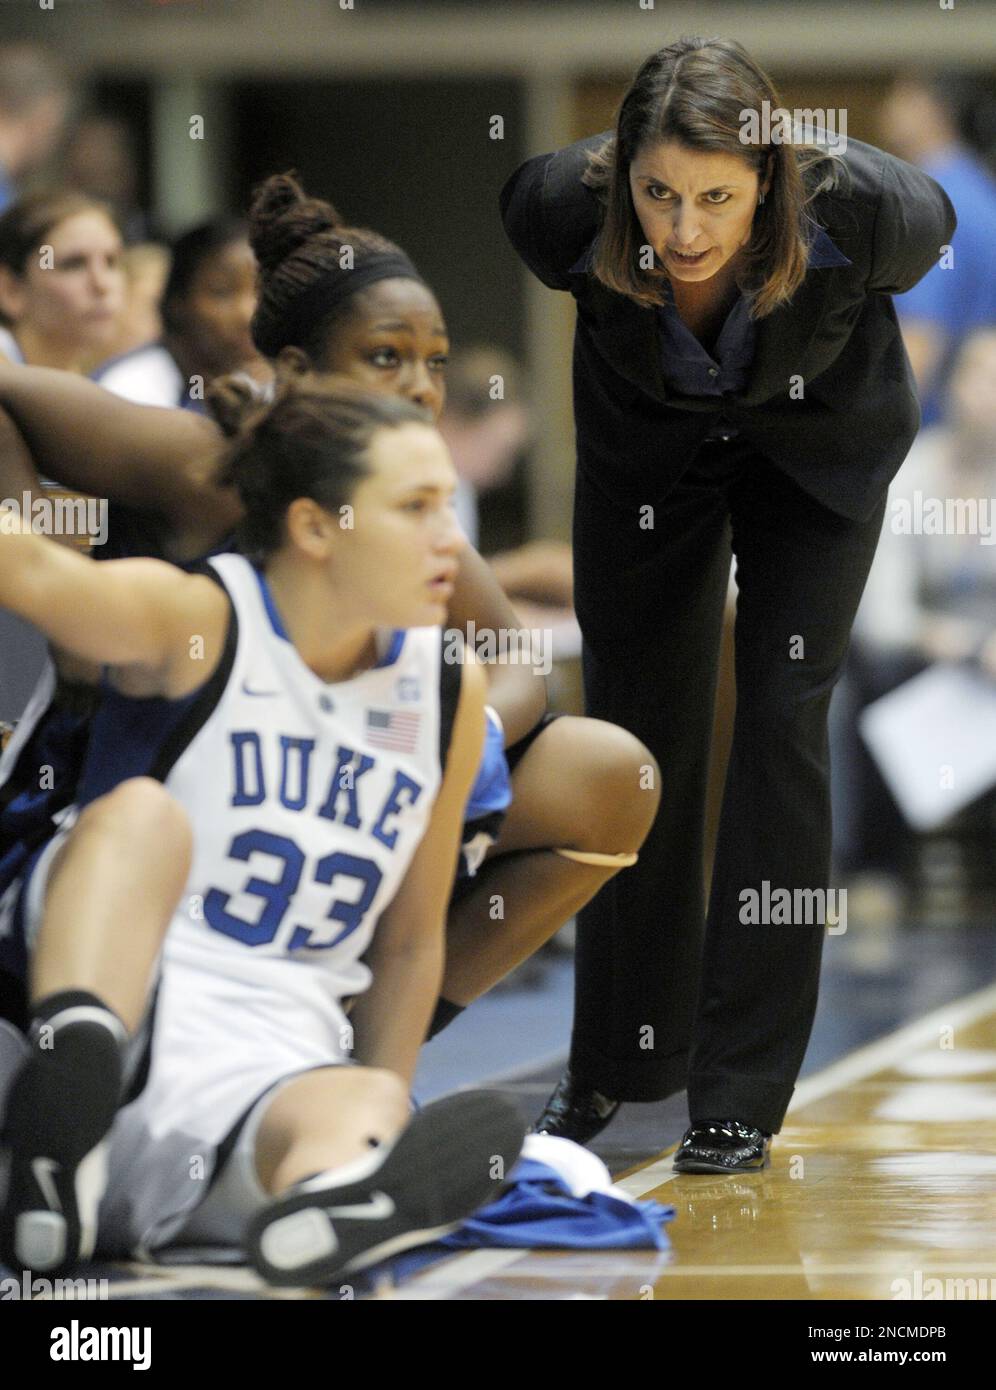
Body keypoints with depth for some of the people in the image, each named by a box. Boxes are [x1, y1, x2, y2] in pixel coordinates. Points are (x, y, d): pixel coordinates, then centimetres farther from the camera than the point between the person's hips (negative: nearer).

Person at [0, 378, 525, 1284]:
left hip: (269, 1077, 3)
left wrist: (382, 1107, 19)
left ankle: (335, 1191, -67)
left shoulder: (448, 691, 13)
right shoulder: (195, 622, -2)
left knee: (361, 1107, -31)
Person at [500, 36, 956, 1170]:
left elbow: (934, 229, -13)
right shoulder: (562, 207, -36)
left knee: (782, 717, -10)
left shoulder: (859, 213, -38)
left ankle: (743, 1095, -4)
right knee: (635, 721, 5)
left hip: (818, 443, -1)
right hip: (646, 438, 2)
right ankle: (617, 1058, 24)